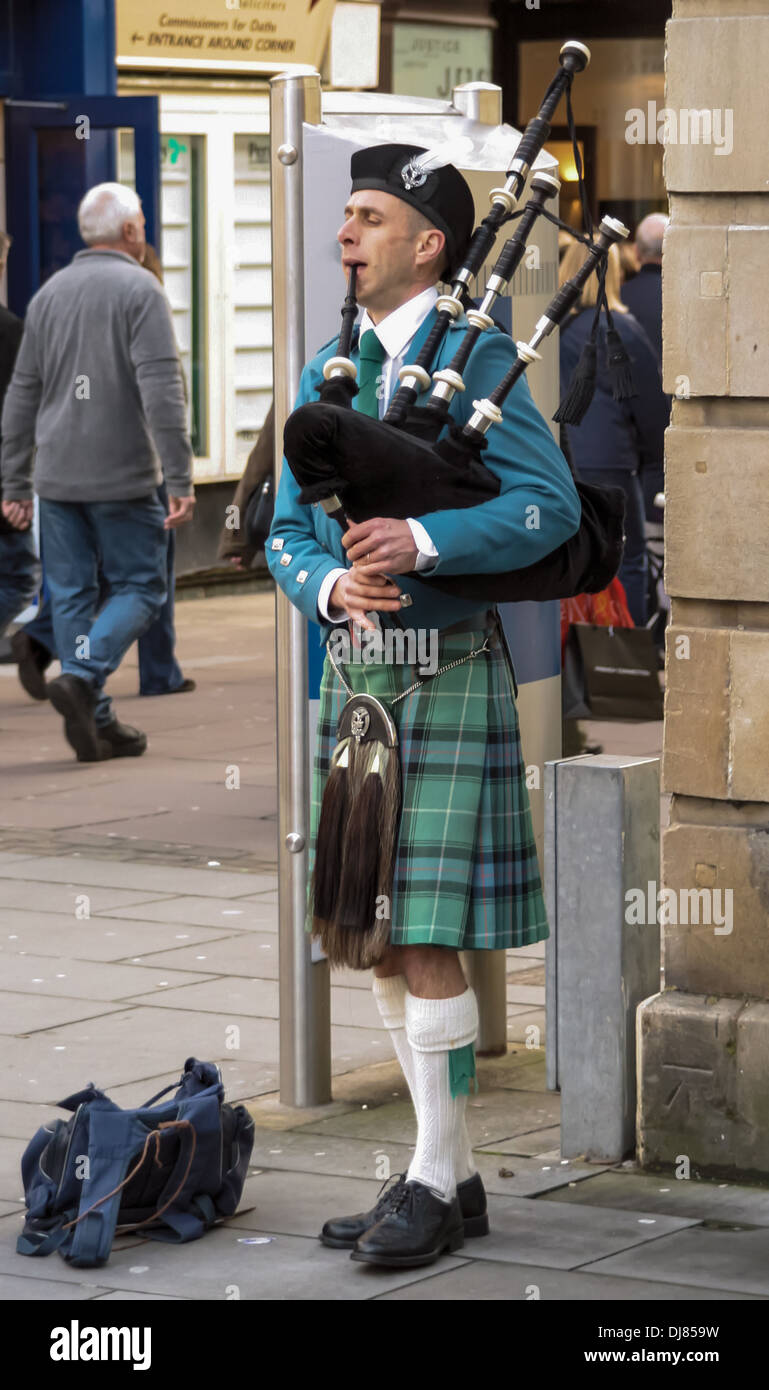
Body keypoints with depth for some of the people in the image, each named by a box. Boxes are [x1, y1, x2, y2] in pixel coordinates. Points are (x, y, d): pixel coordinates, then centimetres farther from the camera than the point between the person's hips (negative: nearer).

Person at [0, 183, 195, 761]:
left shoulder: (49, 293, 12)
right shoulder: (139, 290, -7)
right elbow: (161, 389, -16)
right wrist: (181, 479, -16)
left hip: (58, 477, 5)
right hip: (123, 476, -5)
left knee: (72, 594, 8)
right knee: (138, 588, 4)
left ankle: (97, 723, 7)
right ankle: (83, 678, -17)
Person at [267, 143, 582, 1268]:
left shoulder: (477, 358, -5)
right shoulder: (327, 371, 15)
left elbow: (552, 504, -13)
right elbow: (286, 534, 12)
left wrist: (423, 542, -23)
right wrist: (331, 584, -9)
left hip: (448, 679, -7)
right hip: (353, 678, 7)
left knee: (428, 941, -7)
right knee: (380, 942, 10)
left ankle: (436, 1185, 1)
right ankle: (450, 1175, 19)